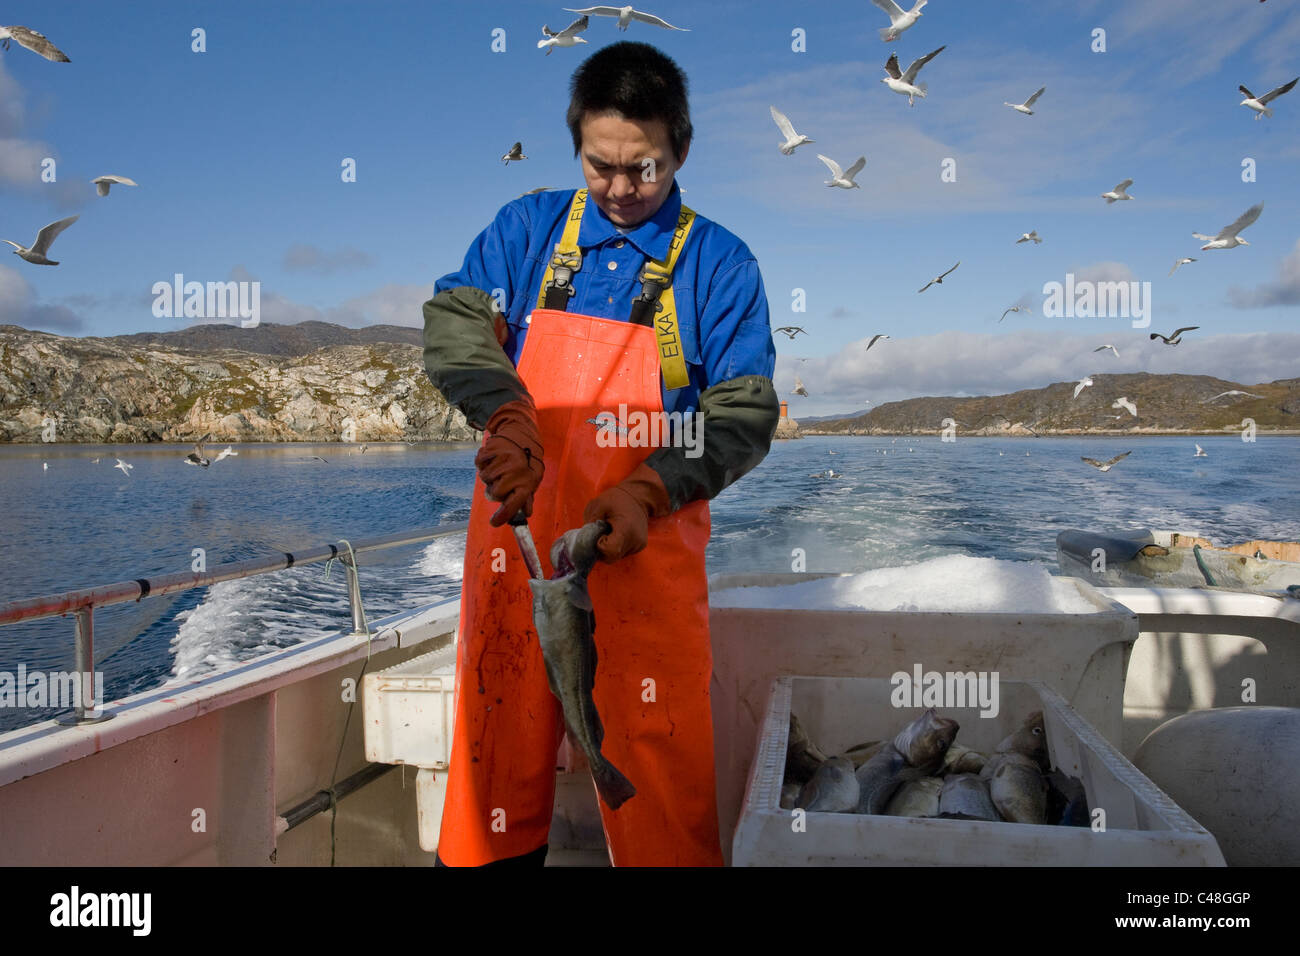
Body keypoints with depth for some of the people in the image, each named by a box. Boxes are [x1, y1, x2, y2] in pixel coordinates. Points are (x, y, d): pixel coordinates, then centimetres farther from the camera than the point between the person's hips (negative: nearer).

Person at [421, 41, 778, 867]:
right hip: (516, 535, 2)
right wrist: (508, 416, -23)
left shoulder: (720, 264, 2)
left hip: (645, 552, -2)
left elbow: (745, 414, -3)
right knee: (501, 745, 13)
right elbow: (454, 319, -4)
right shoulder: (528, 228, 8)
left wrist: (650, 490, -18)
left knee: (659, 766, 2)